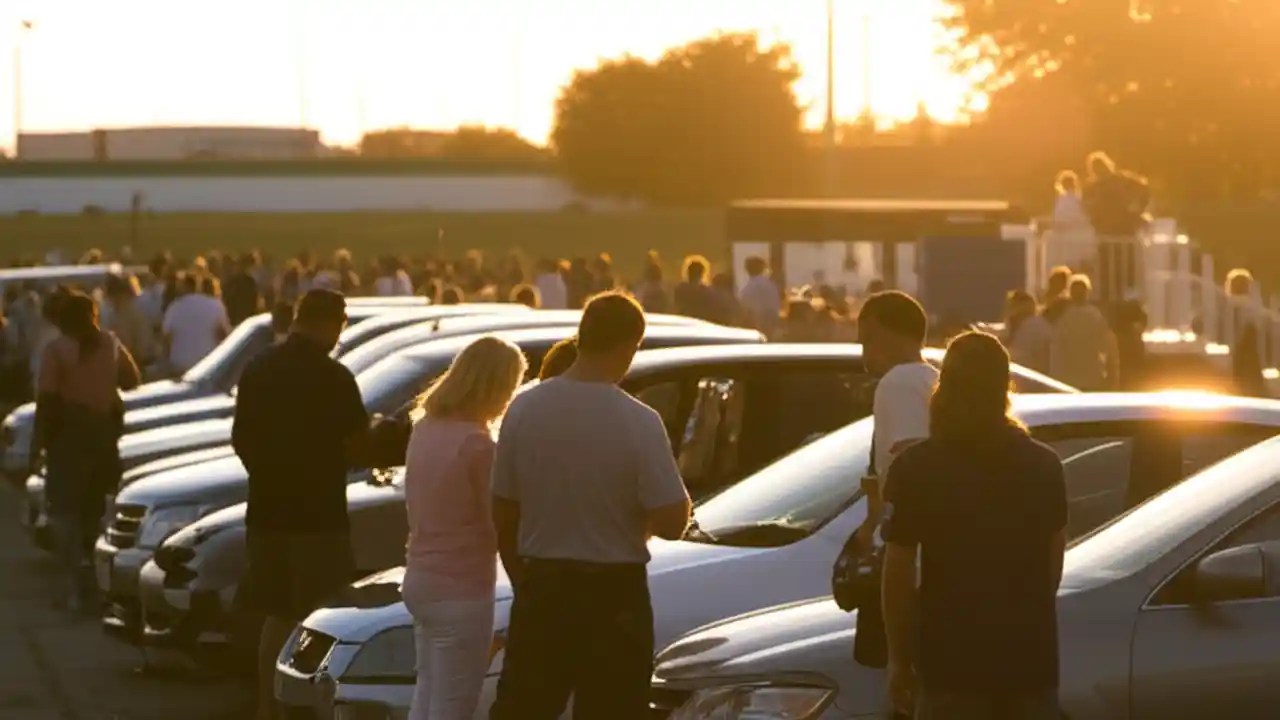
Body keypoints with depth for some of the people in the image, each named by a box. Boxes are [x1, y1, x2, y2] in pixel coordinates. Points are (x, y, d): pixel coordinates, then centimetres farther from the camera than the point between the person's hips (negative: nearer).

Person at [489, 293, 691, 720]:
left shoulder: (525, 409, -2)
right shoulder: (638, 422, -15)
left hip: (542, 588, 4)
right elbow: (671, 523, -15)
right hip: (613, 595, -4)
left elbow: (503, 515, 5)